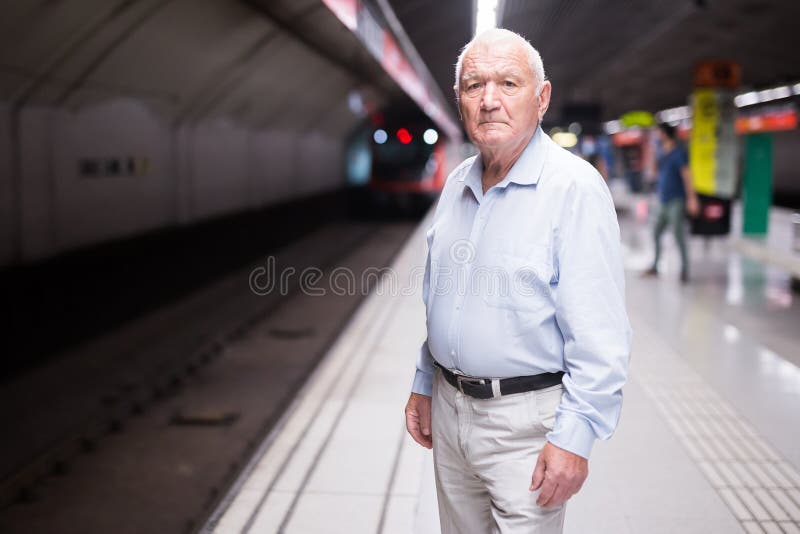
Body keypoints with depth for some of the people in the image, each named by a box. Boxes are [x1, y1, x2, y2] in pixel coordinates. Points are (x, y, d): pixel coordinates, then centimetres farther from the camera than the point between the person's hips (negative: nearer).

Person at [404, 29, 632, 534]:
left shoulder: (575, 188, -17)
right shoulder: (457, 183, 7)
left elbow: (599, 336, -20)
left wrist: (574, 436, -21)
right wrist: (424, 385, 17)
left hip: (525, 416, -7)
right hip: (449, 406, 7)